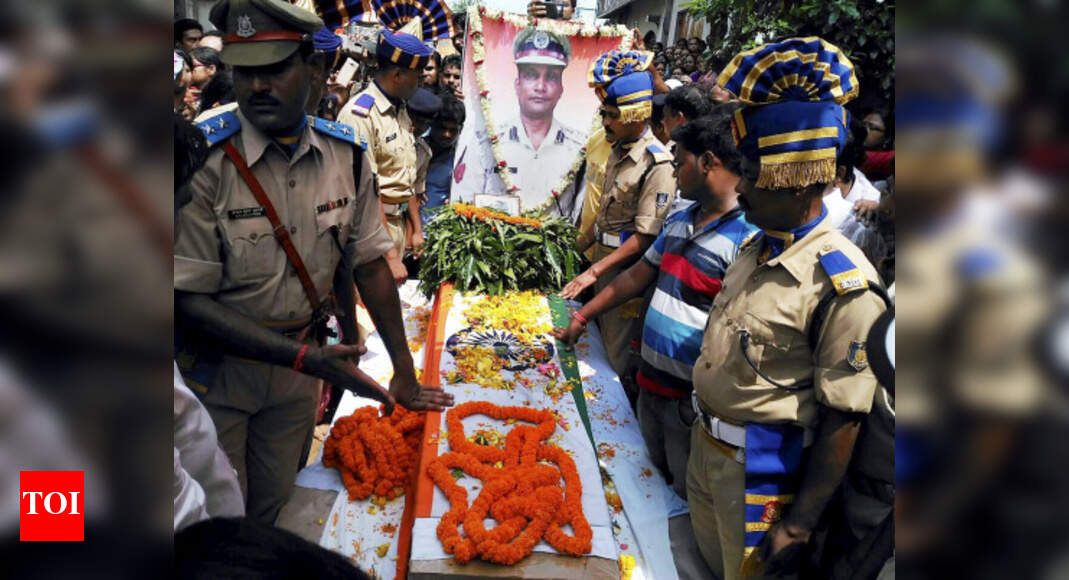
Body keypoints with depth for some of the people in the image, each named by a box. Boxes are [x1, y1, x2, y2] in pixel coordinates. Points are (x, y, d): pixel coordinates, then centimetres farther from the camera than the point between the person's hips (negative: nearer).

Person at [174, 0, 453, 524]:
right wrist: (303, 357, -27)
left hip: (301, 355, 4)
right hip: (215, 367, -3)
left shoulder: (347, 156, -7)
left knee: (276, 508, 21)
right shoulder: (204, 160, -21)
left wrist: (404, 371, 0)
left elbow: (369, 264, 0)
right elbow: (189, 299, -20)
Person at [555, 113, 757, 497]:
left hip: (692, 401, -8)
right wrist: (581, 317, 19)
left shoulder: (747, 239, -22)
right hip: (650, 384, 8)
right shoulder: (680, 221, 7)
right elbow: (637, 278, 16)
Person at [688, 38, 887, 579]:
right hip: (703, 446, 7)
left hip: (760, 469, -7)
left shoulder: (844, 286, -24)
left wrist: (798, 526, -17)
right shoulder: (754, 249, 1)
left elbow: (842, 422, -21)